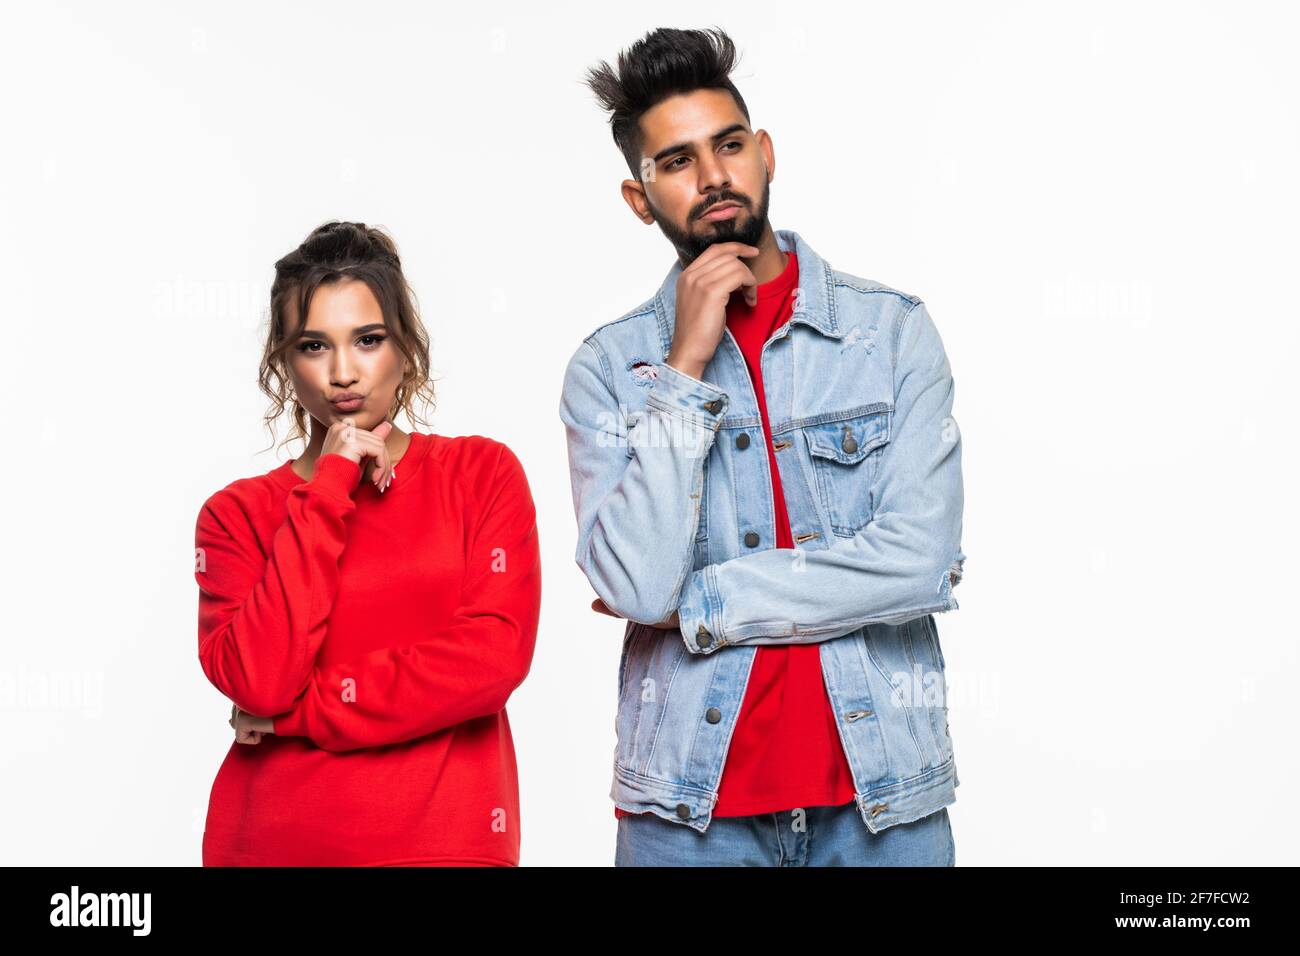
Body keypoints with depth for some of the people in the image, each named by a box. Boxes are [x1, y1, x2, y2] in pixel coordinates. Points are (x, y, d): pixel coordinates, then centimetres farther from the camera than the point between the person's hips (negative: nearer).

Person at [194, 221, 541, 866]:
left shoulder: (482, 472, 2)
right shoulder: (237, 514, 3)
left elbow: (495, 657, -10)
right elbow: (259, 682, -13)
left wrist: (301, 710, -9)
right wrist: (329, 487, -11)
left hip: (445, 839, -1)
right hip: (268, 841, 1)